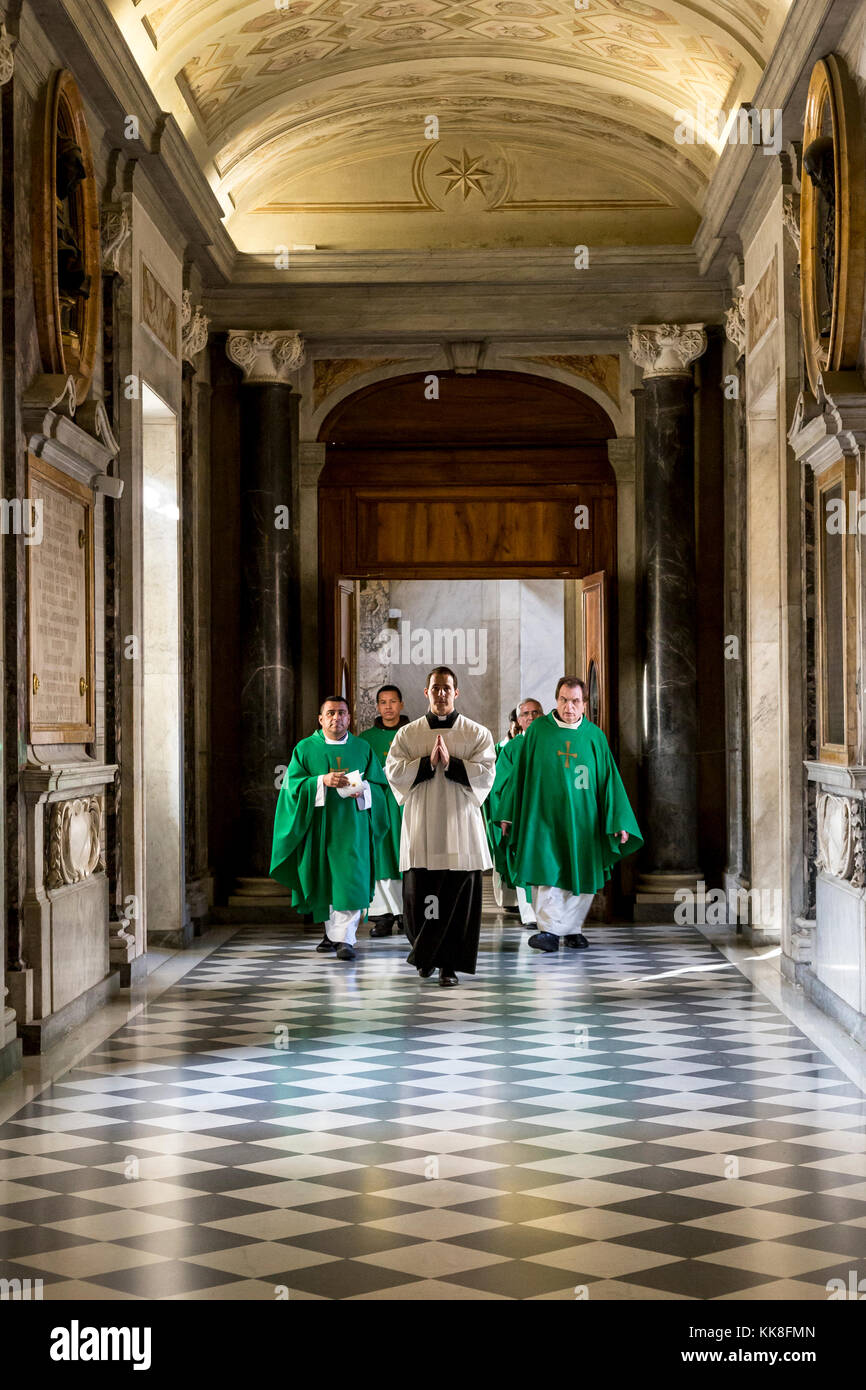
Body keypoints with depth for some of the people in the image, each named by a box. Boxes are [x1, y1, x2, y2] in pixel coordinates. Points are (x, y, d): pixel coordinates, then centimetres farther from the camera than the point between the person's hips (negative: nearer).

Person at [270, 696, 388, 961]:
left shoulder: (362, 749, 8)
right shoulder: (305, 749, 5)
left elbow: (380, 783, 9)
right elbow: (292, 784, -3)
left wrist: (362, 789, -13)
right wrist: (322, 781, -18)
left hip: (352, 826, -1)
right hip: (319, 826, 1)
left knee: (349, 880, -10)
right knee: (324, 880, 7)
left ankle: (344, 938, -12)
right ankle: (332, 929, 23)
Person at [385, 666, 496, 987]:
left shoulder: (477, 733, 6)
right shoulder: (407, 733, 9)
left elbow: (486, 773, -5)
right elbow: (393, 771, -2)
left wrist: (451, 763, -16)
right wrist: (428, 761, -13)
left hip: (460, 826, -1)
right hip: (421, 825, 1)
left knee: (459, 897, -3)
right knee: (418, 895, -1)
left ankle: (449, 963, 5)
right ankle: (426, 956, 21)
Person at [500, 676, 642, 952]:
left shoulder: (594, 736, 5)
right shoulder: (538, 730, 1)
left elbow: (609, 780, 5)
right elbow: (520, 773, 6)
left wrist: (619, 821, -2)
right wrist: (509, 815, 4)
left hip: (582, 820, 2)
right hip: (544, 816, -2)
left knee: (581, 876, 4)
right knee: (546, 871, -12)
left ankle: (572, 928, 17)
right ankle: (551, 931, -13)